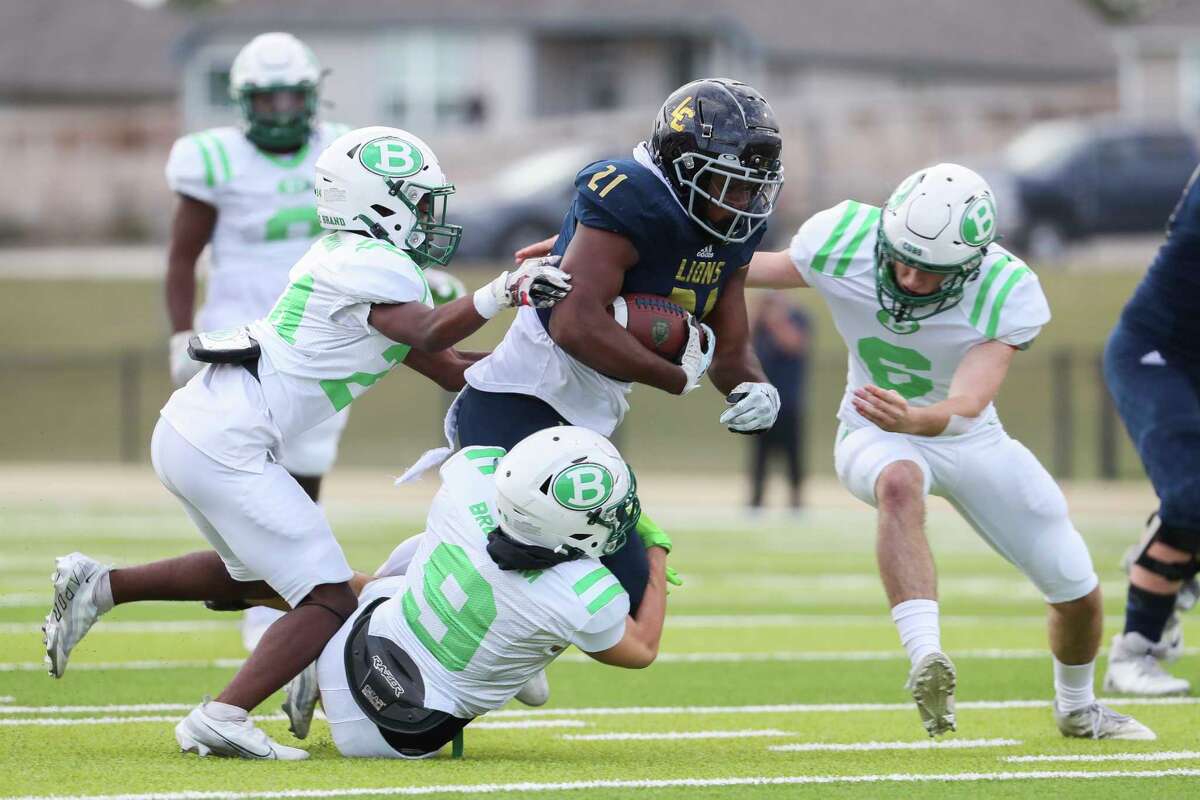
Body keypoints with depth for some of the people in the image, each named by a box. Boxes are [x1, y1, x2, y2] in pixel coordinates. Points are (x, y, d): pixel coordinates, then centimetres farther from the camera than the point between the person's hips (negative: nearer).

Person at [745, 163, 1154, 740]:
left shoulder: (1008, 294, -28)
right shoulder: (841, 241, -25)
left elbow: (967, 406, -39)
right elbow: (772, 268, -3)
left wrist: (912, 419, -59)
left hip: (969, 438, 1)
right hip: (876, 434, -1)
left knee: (1078, 593, 5)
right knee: (900, 483, -41)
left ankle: (1076, 708, 37)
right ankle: (925, 661, -51)